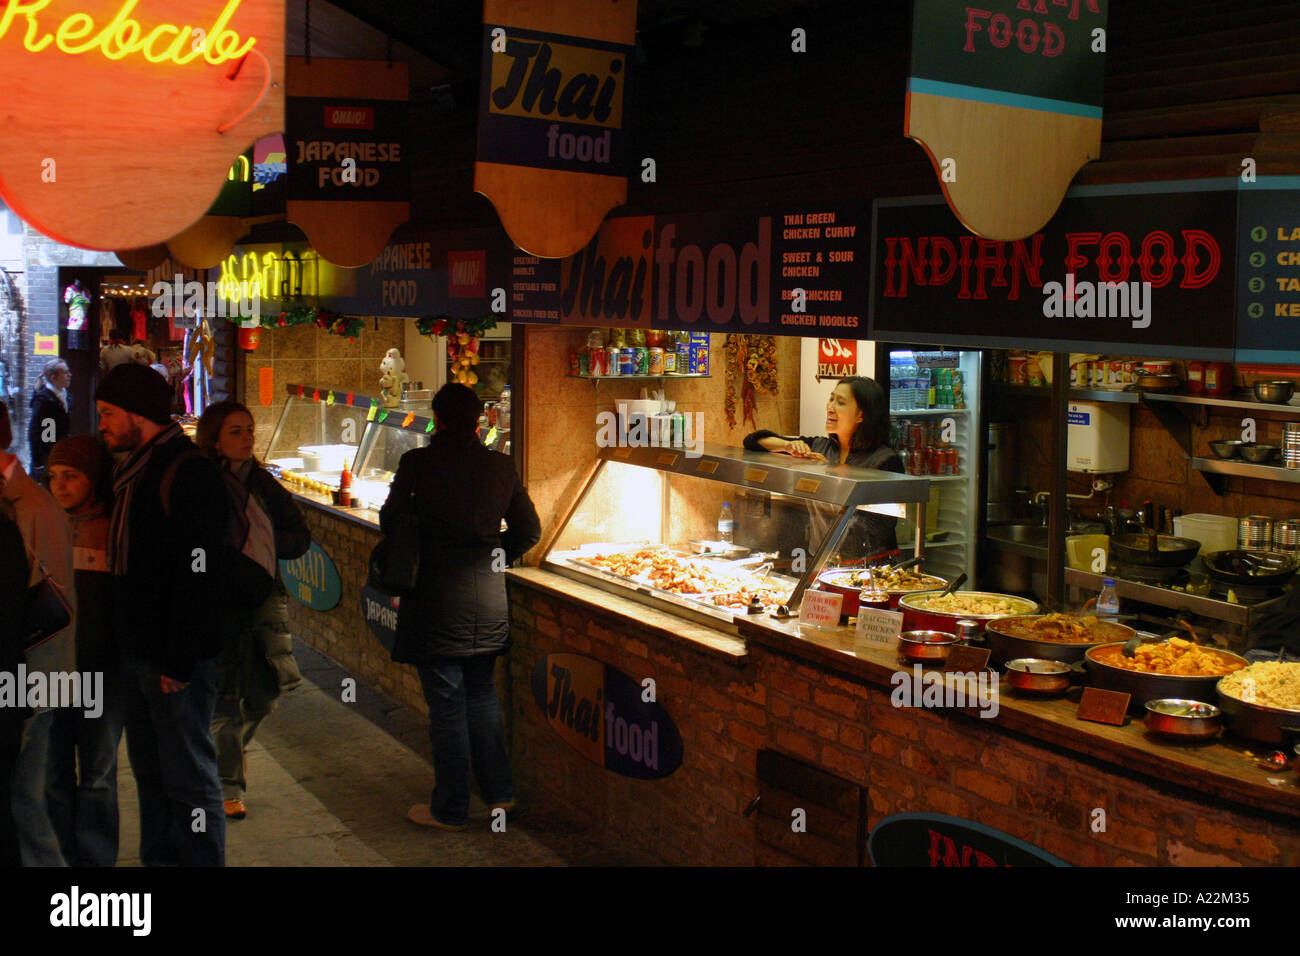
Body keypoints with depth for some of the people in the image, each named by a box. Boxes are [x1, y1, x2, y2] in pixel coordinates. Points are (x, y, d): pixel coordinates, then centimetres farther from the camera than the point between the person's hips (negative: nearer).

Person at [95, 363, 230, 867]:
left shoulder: (191, 474, -16)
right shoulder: (133, 471, 15)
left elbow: (199, 576, -20)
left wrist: (178, 660, -20)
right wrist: (131, 648, 16)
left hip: (177, 659, -10)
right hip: (137, 652, 10)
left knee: (189, 777, -2)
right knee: (150, 769, 17)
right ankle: (158, 857, 28)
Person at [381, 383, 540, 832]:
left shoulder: (419, 463, -11)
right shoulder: (501, 466, 0)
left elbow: (391, 520, -6)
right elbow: (529, 530, 5)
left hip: (437, 595, -4)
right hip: (487, 595, 4)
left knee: (446, 702, 4)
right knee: (482, 693, 19)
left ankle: (450, 809, 14)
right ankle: (499, 791, 25)